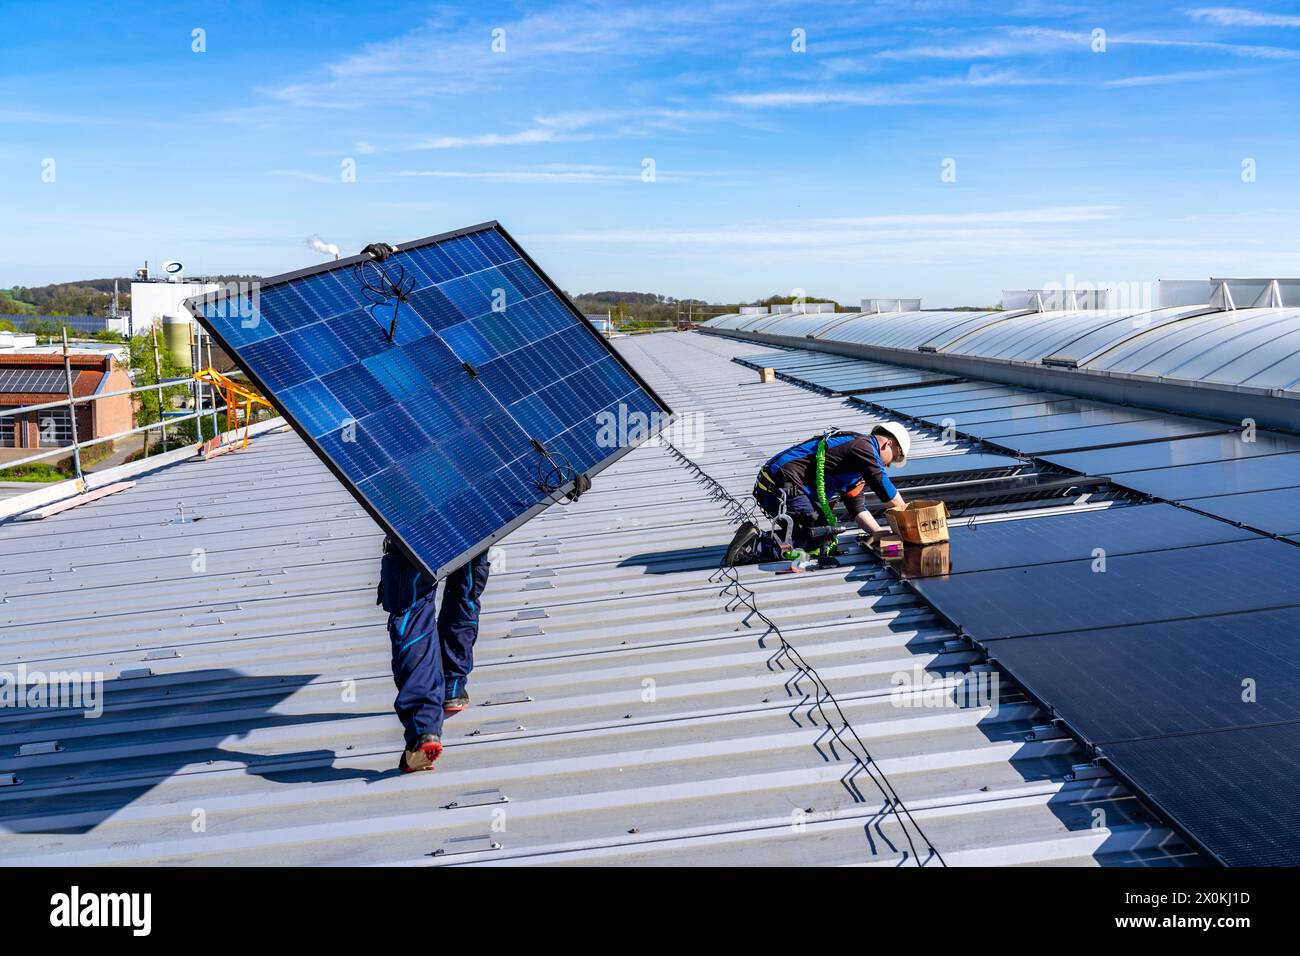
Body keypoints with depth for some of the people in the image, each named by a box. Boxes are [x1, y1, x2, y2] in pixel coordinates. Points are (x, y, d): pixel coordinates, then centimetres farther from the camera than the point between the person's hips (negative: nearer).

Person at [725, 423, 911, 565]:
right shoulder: (863, 446, -5)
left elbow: (858, 509, 23)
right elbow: (884, 487, -8)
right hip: (784, 487, -10)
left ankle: (755, 538, 5)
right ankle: (756, 546, -16)